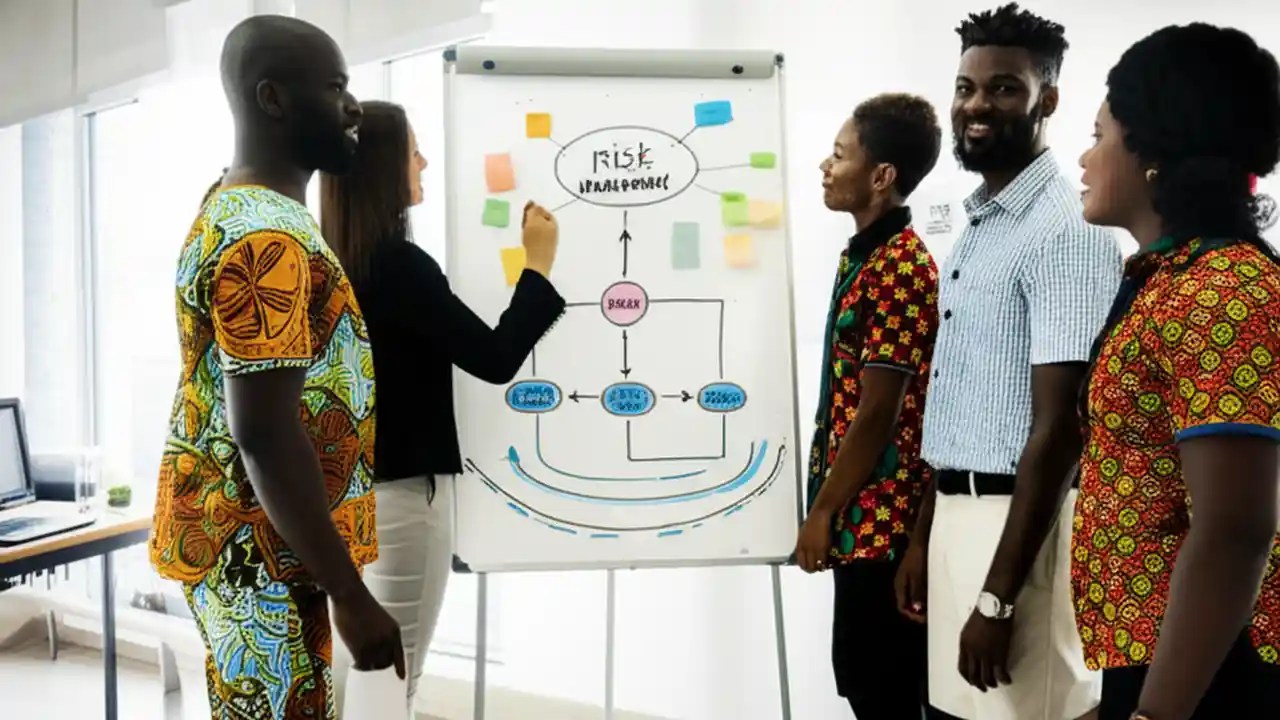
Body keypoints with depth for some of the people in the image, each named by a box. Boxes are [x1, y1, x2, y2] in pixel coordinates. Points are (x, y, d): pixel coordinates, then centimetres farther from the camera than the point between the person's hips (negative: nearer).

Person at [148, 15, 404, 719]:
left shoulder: (233, 208, 10)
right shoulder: (267, 238, -22)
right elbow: (264, 435, -27)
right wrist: (351, 596, -24)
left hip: (235, 534, 10)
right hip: (258, 554, -10)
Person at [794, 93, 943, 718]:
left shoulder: (899, 268, -19)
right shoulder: (864, 256, 11)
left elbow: (879, 411, -20)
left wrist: (822, 512, -12)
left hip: (883, 516, -9)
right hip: (864, 513, 9)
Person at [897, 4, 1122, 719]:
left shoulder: (1066, 231, -16)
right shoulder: (978, 227, 12)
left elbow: (1058, 427, -20)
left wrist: (998, 597, -20)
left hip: (1022, 521, -8)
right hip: (958, 512, 9)